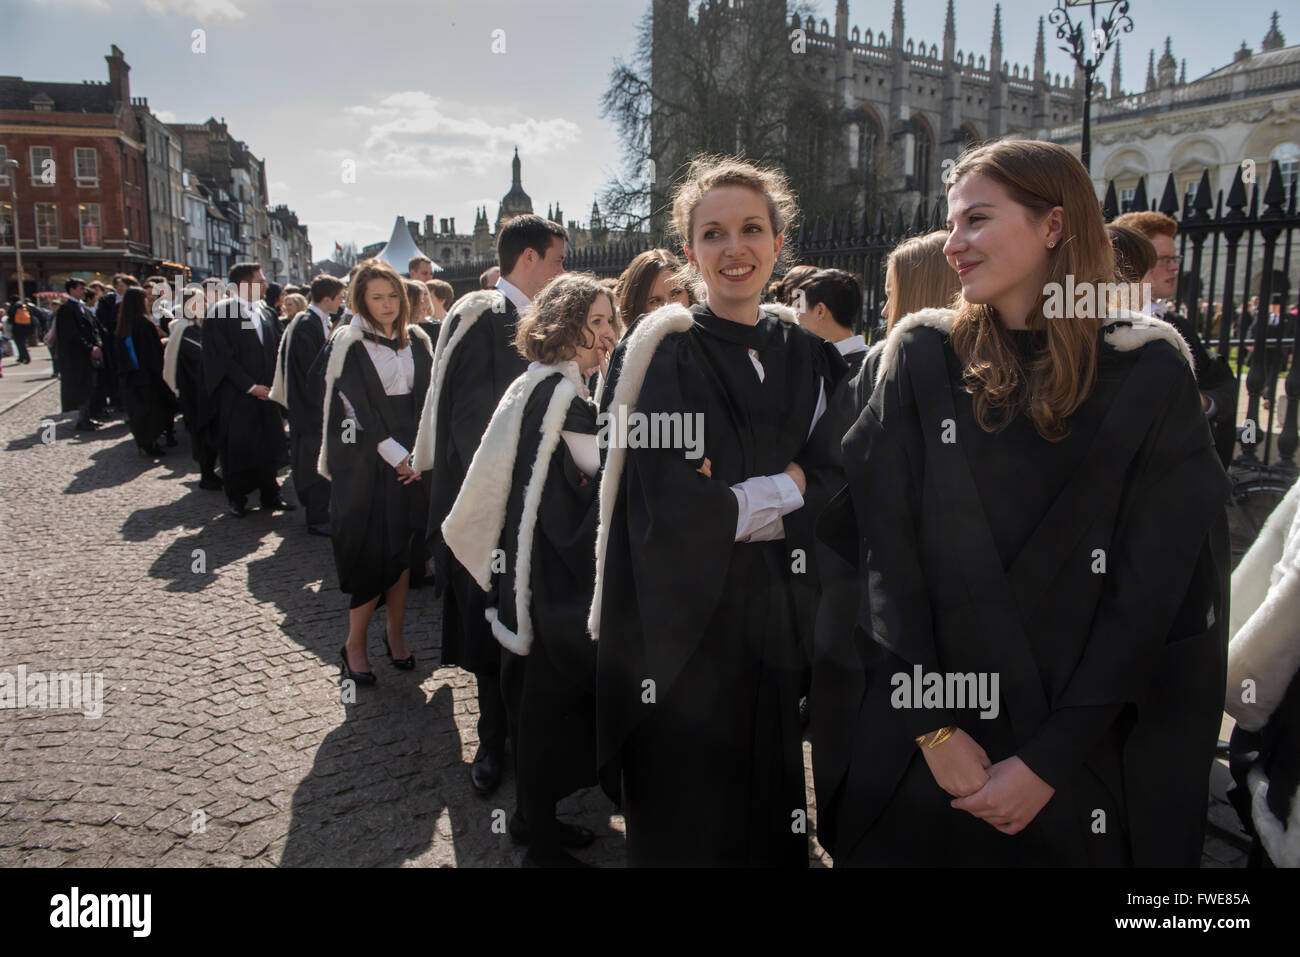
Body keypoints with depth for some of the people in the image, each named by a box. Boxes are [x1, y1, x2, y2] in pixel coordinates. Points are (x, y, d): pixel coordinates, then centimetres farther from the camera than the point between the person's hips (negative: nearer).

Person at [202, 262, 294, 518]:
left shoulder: (264, 313, 11)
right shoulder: (220, 313, -9)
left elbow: (276, 350, 14)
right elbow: (222, 357, -14)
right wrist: (250, 386, -16)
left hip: (265, 393, 6)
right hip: (236, 398, -6)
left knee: (269, 446, 8)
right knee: (237, 447, 3)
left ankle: (270, 496, 20)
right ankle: (237, 499, 18)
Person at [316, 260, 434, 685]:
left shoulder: (416, 341, 9)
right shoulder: (347, 345, -5)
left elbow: (428, 398, 8)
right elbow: (359, 411, -11)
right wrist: (397, 456, -15)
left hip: (410, 459, 5)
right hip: (365, 463, -4)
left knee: (402, 550, 8)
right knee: (373, 553, -4)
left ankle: (395, 633, 21)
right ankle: (355, 645, 9)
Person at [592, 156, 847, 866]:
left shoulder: (808, 357, 5)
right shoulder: (666, 354, -10)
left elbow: (832, 490, -1)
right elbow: (673, 514, -18)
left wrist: (736, 504, -16)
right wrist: (786, 484, -9)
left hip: (777, 625, 4)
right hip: (683, 631, -4)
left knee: (773, 819, 18)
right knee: (687, 829, 11)